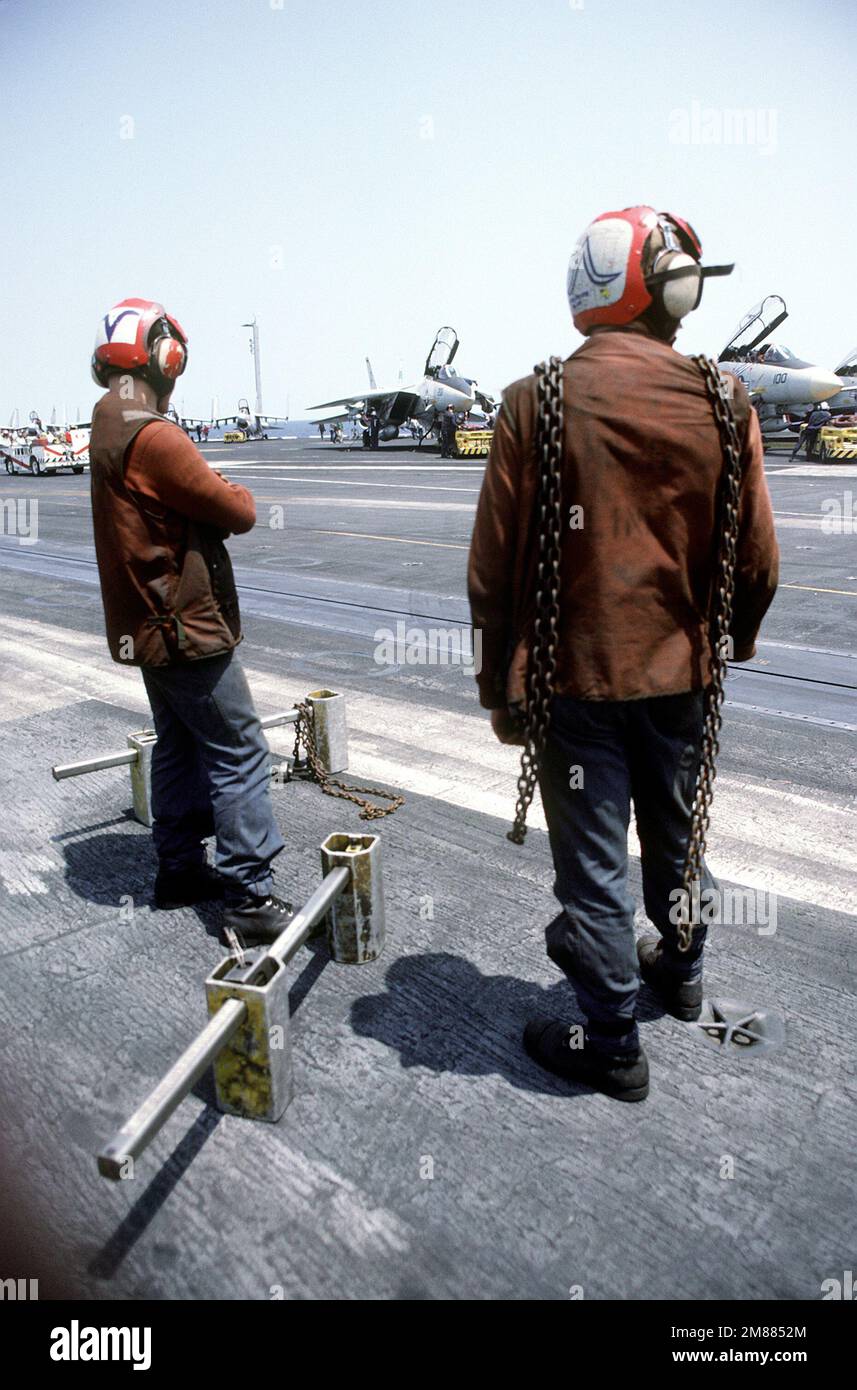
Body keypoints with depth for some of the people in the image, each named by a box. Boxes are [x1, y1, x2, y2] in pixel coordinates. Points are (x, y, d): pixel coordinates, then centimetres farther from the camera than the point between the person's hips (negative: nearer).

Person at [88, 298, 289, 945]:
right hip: (186, 629, -10)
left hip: (149, 627, 10)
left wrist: (211, 490, -6)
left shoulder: (110, 427, 12)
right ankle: (249, 895, 1)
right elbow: (237, 514, -18)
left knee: (180, 747, 18)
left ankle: (180, 869, 29)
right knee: (239, 755, -4)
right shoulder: (153, 437, -20)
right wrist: (237, 493, 2)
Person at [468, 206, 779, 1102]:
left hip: (576, 676, -3)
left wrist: (500, 684, 1)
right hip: (680, 670, 4)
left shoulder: (538, 401, -10)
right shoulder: (723, 402, -5)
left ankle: (610, 1043, 23)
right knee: (678, 835, 23)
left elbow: (495, 565, -10)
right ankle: (680, 973, 47)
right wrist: (733, 639, 19)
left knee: (594, 861, 8)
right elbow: (756, 556, 0)